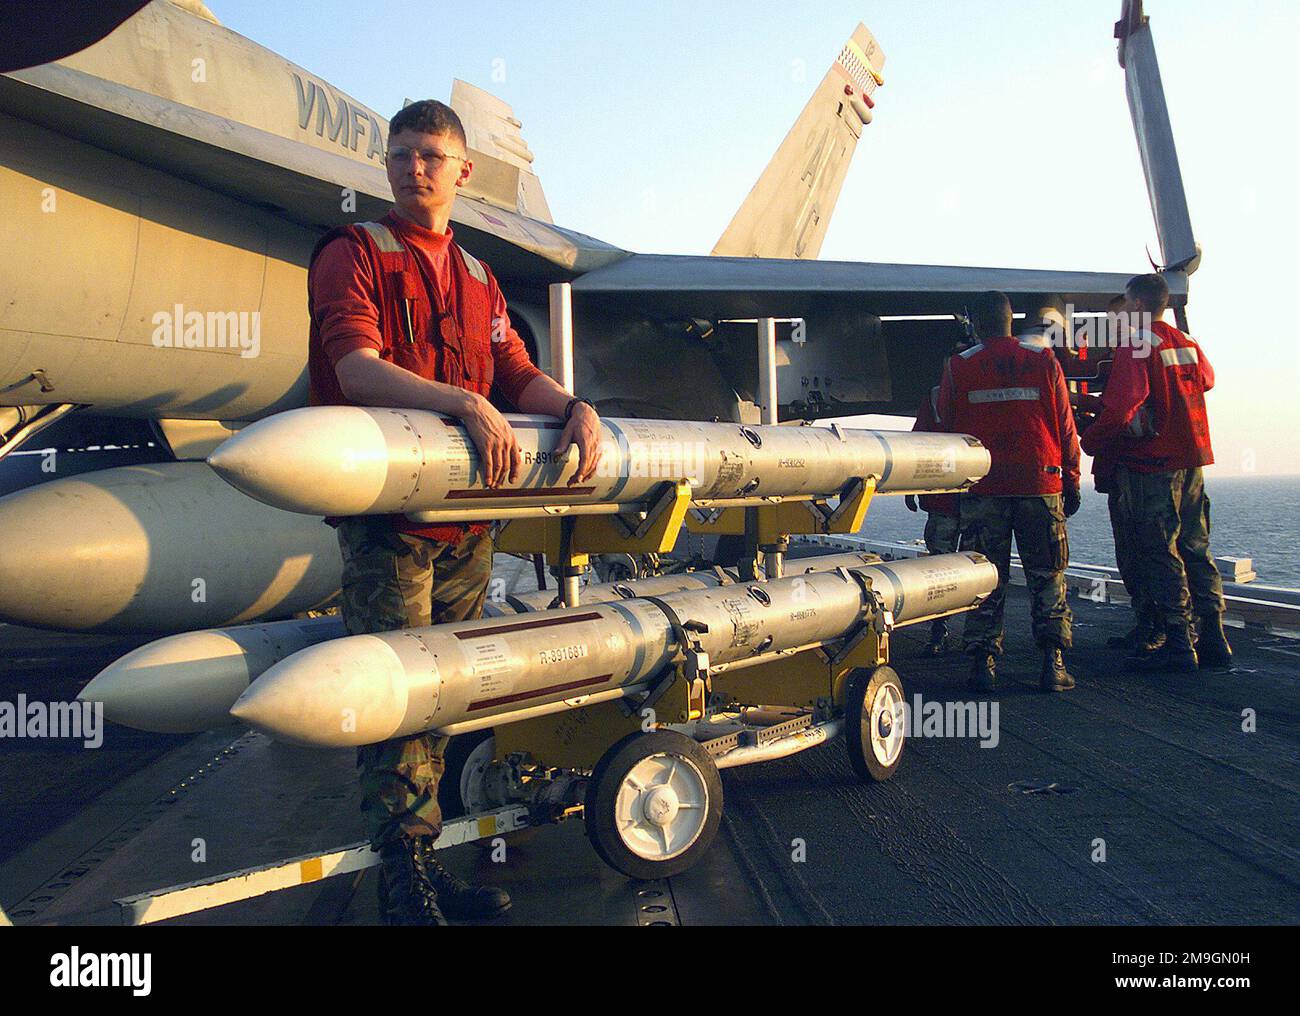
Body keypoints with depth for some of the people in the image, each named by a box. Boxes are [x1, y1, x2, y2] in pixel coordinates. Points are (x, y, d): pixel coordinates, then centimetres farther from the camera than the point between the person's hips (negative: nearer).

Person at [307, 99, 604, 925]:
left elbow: (518, 374, 16)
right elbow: (355, 366, -13)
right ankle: (404, 876, 1)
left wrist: (576, 406, -5)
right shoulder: (354, 253, 2)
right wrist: (465, 402, -25)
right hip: (388, 518, -6)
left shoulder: (479, 280, 22)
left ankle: (427, 861, 18)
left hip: (468, 521, 6)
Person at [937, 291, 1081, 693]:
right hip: (1040, 484, 0)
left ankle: (983, 660, 3)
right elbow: (1065, 427, 5)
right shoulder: (1043, 360, 2)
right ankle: (1053, 660, 2)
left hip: (982, 488, 0)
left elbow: (947, 430, 8)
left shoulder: (957, 367, 1)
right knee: (1048, 576, 7)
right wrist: (1071, 481, 13)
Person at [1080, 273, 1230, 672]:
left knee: (1160, 553, -3)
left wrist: (1091, 441, -7)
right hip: (1192, 460, 7)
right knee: (1195, 549, 12)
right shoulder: (1187, 344, 11)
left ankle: (1178, 643, -2)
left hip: (1152, 463, -7)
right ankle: (1212, 638, 14)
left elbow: (1120, 407, -22)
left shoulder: (1136, 345, -13)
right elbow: (1206, 379, 32)